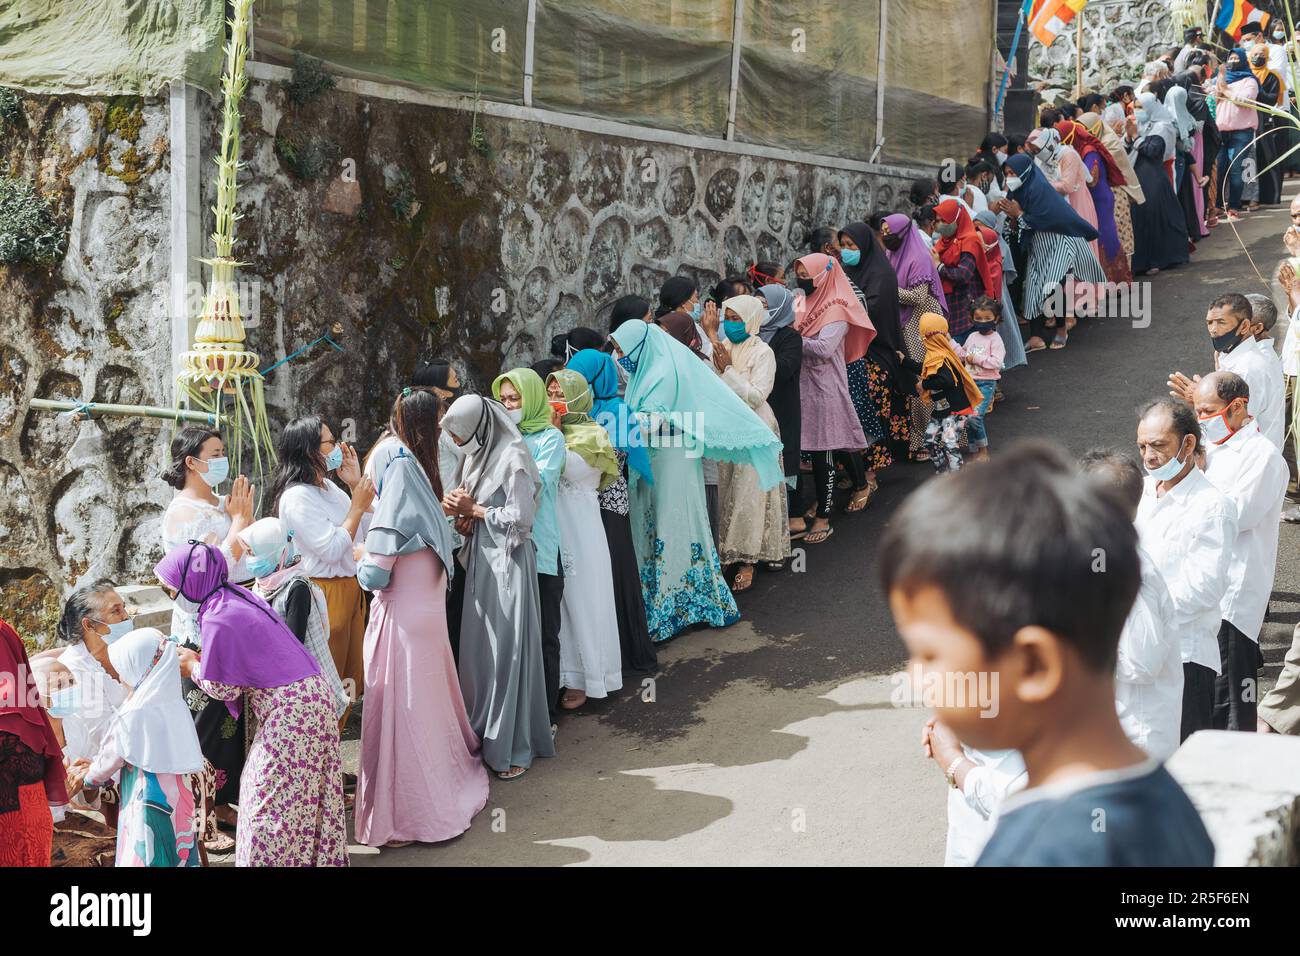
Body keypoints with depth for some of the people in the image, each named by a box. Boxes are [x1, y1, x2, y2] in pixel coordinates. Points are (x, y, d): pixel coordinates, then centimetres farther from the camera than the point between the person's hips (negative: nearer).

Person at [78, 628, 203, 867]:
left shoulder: (134, 714, -15)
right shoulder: (175, 706, 4)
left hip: (148, 807, -6)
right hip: (180, 804, 6)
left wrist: (90, 777, 20)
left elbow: (111, 758, -2)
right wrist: (96, 765, 26)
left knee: (146, 858, 0)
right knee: (180, 856, 9)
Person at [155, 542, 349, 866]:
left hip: (289, 710, -9)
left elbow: (223, 689, -9)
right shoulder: (236, 595, 9)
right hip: (308, 694, 9)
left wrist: (193, 667, 7)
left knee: (271, 802, -1)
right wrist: (199, 661, 15)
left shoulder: (218, 619, -18)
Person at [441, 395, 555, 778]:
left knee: (506, 648, -3)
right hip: (481, 560, 8)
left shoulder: (512, 458, -15)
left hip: (508, 562, -8)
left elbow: (520, 517, -17)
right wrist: (457, 506, -4)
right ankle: (485, 730, 23)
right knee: (478, 646, 11)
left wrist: (473, 510, -11)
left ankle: (511, 746, 6)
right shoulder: (476, 455, 10)